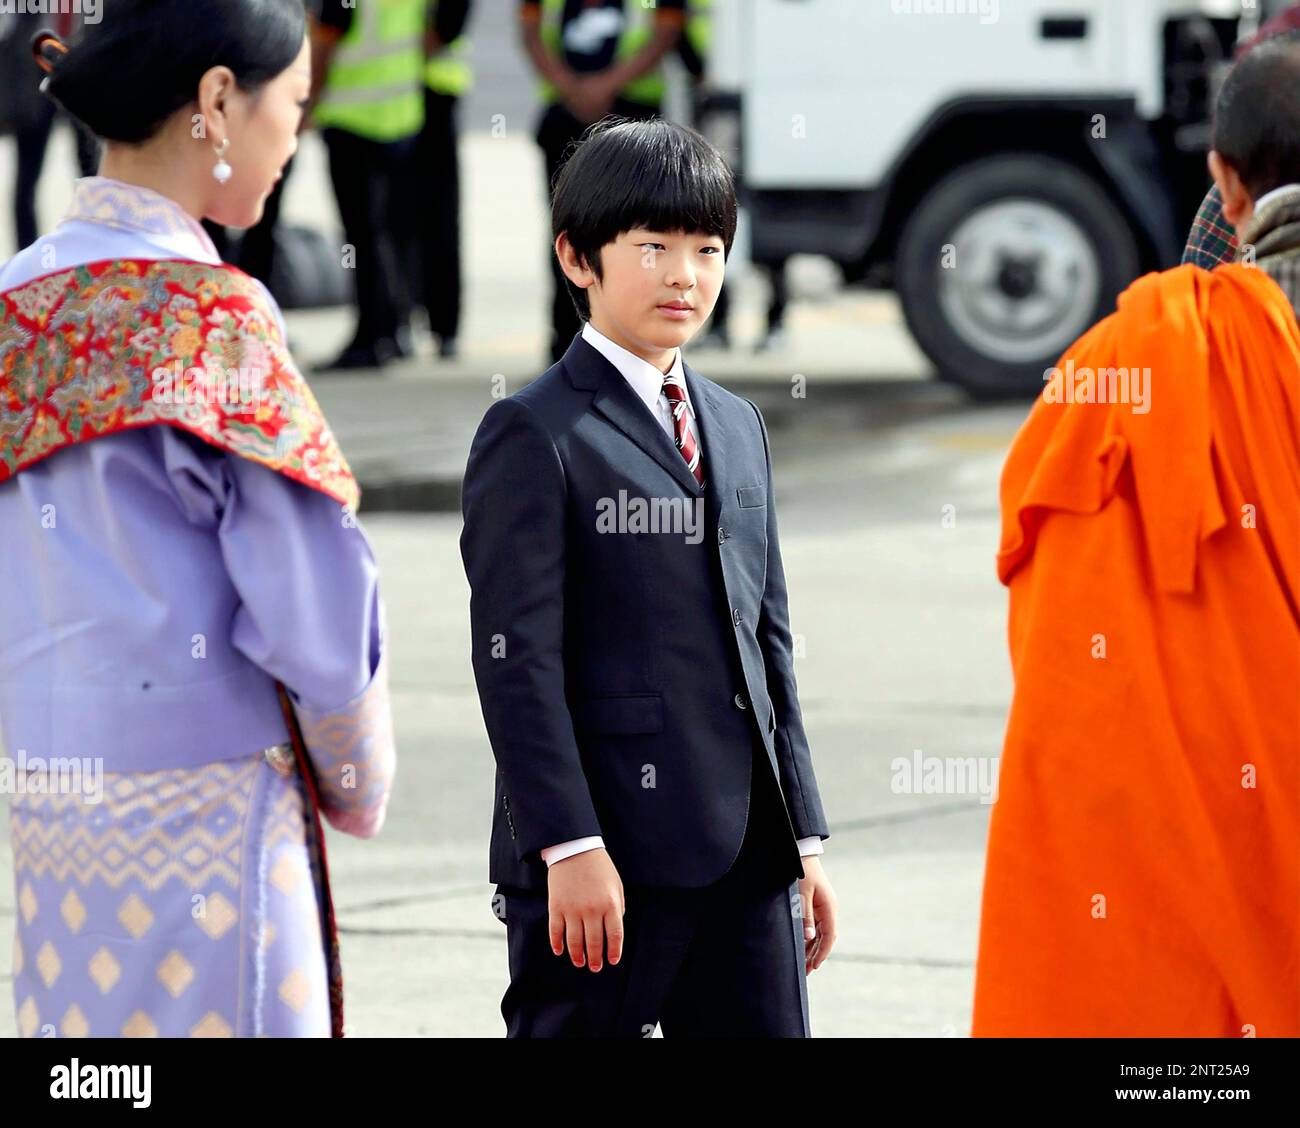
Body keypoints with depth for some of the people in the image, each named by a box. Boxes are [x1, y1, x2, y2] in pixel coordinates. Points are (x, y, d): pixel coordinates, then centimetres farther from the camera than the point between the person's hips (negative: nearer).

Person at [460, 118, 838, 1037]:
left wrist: (803, 838, 15)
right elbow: (517, 659, -11)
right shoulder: (535, 435, -6)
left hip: (747, 852, 7)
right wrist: (569, 847, -18)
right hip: (609, 851, -7)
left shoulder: (738, 428, 18)